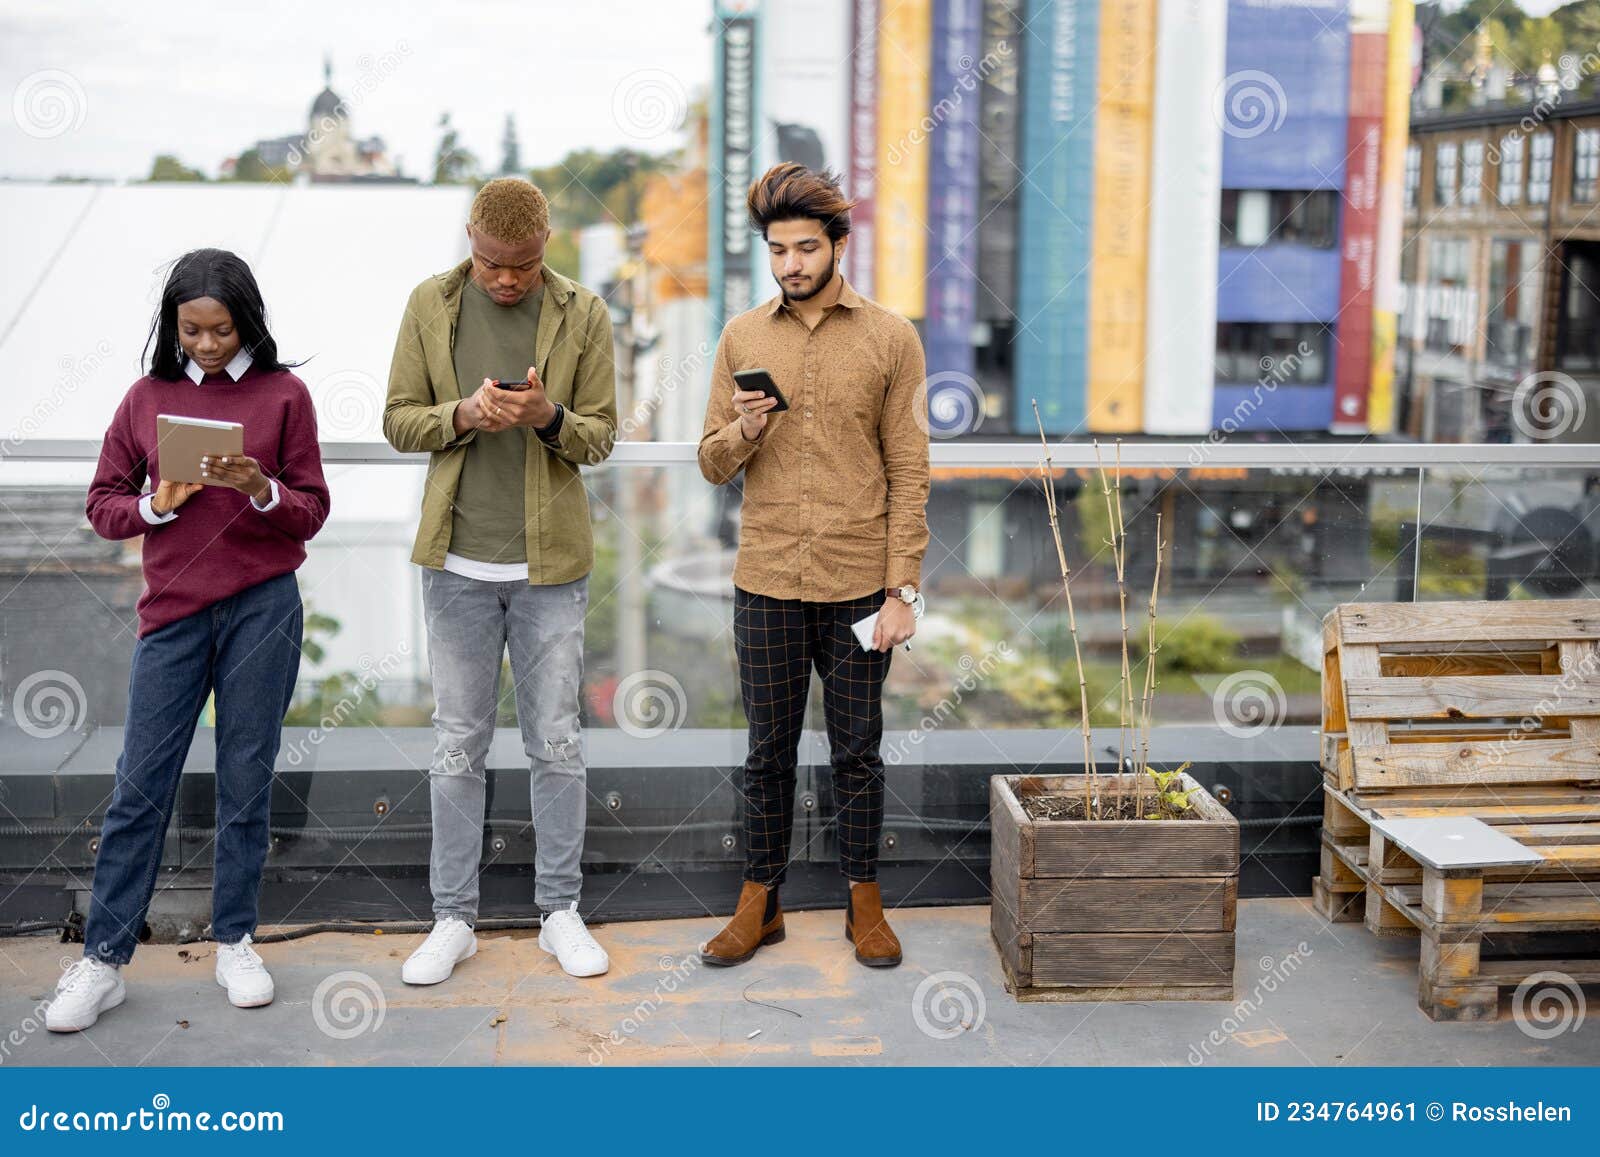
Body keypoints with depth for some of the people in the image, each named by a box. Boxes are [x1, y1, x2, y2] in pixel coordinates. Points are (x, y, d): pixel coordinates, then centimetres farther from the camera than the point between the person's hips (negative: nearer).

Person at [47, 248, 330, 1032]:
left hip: (262, 610, -1)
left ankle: (235, 943, 21)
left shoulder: (283, 393, 1)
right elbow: (102, 504, 8)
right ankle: (103, 963, 10)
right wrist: (155, 505, -12)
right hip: (172, 612, 1)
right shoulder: (148, 397, 6)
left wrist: (261, 489, -17)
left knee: (246, 783, 6)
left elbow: (311, 513, 2)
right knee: (140, 787, 2)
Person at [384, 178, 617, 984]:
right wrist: (463, 414, -16)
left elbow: (601, 435, 2)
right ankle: (453, 918, 18)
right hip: (458, 562, 1)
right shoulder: (431, 305, 3)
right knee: (457, 746, 7)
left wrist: (550, 417, -19)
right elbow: (398, 420, 4)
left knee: (556, 744, 7)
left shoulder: (582, 314, 0)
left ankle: (559, 911, 20)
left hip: (549, 563, 0)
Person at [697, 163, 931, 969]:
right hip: (765, 584, 2)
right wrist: (742, 433, -15)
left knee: (857, 752, 9)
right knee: (769, 751, 10)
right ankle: (759, 903, 23)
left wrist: (902, 589, -8)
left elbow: (909, 473, -2)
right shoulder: (742, 338, 6)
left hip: (860, 587, -1)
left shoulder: (890, 338, -1)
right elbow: (712, 464, 9)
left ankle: (864, 902, 23)